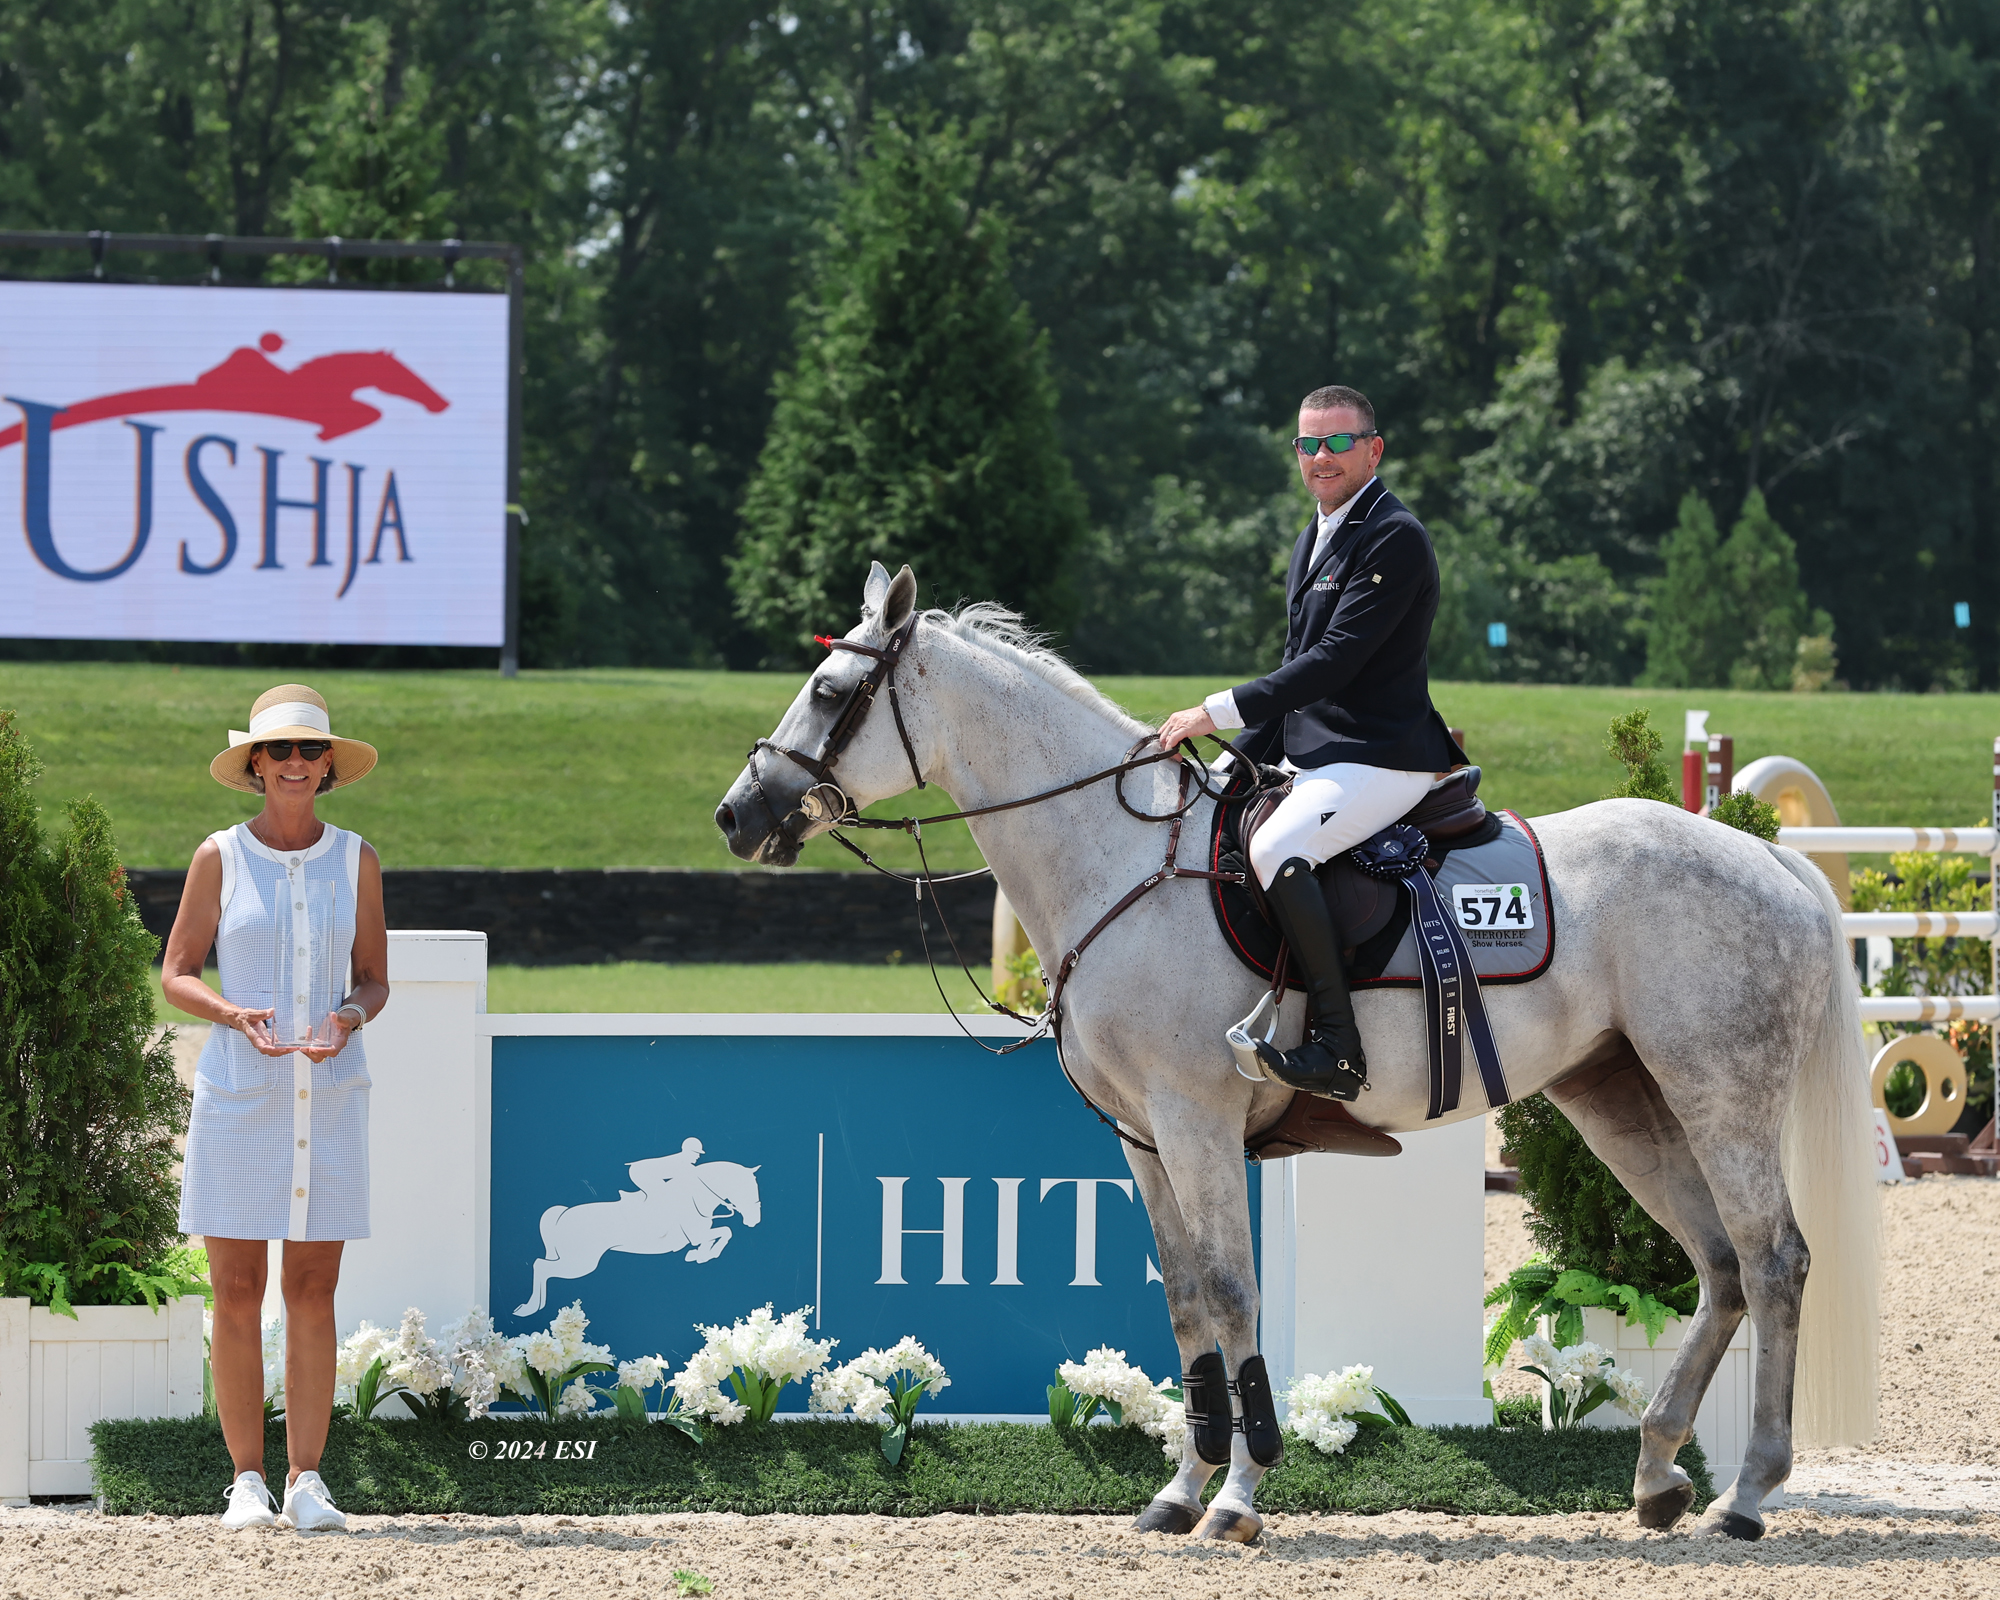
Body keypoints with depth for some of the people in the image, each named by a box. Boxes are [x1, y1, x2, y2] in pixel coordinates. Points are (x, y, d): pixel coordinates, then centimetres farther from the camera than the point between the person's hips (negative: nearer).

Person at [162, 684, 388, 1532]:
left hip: (328, 1092, 1)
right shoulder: (220, 857, 2)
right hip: (237, 1090, -1)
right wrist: (237, 1016, -15)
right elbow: (176, 974, 4)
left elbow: (375, 979, 11)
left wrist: (349, 1018, -12)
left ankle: (306, 1480, 4)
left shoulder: (355, 859, 7)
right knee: (237, 1291, -1)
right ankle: (246, 1481, 5)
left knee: (313, 1290, 0)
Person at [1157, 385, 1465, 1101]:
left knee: (1274, 849, -33)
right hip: (1307, 757, 11)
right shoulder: (1314, 540, 18)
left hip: (1381, 758, -11)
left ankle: (1339, 1048, -34)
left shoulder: (1395, 538, -14)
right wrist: (1247, 753, 12)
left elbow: (1336, 659, -20)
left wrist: (1218, 712, -19)